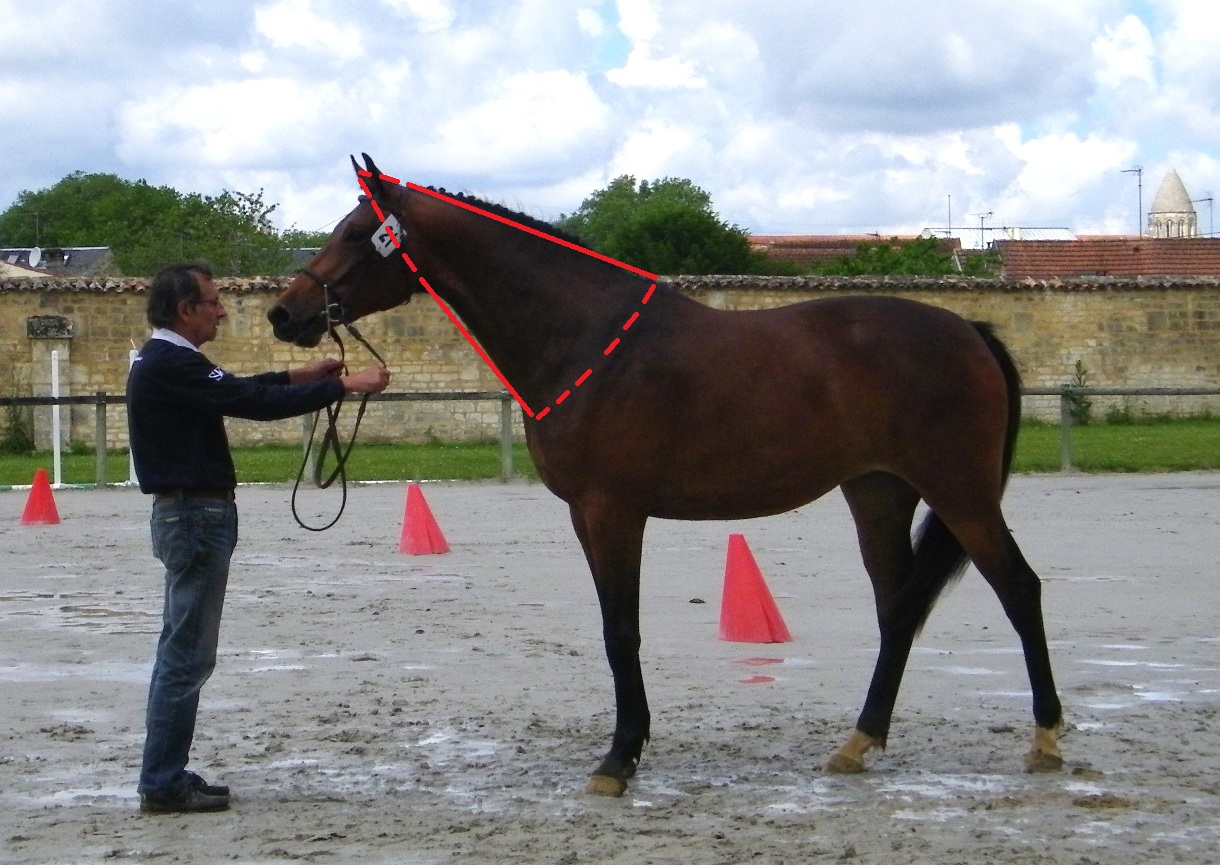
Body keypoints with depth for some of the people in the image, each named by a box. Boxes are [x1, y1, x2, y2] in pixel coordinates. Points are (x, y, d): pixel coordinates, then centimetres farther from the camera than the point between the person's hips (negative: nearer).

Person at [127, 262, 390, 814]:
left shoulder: (164, 361, 13)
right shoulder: (172, 365, -20)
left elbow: (235, 391, 25)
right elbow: (255, 404, -23)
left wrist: (298, 376, 19)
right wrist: (343, 386, -18)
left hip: (188, 513, 11)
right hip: (197, 515, -11)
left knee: (182, 653, 15)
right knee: (188, 654, -6)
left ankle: (166, 776, 20)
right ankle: (163, 785, -2)